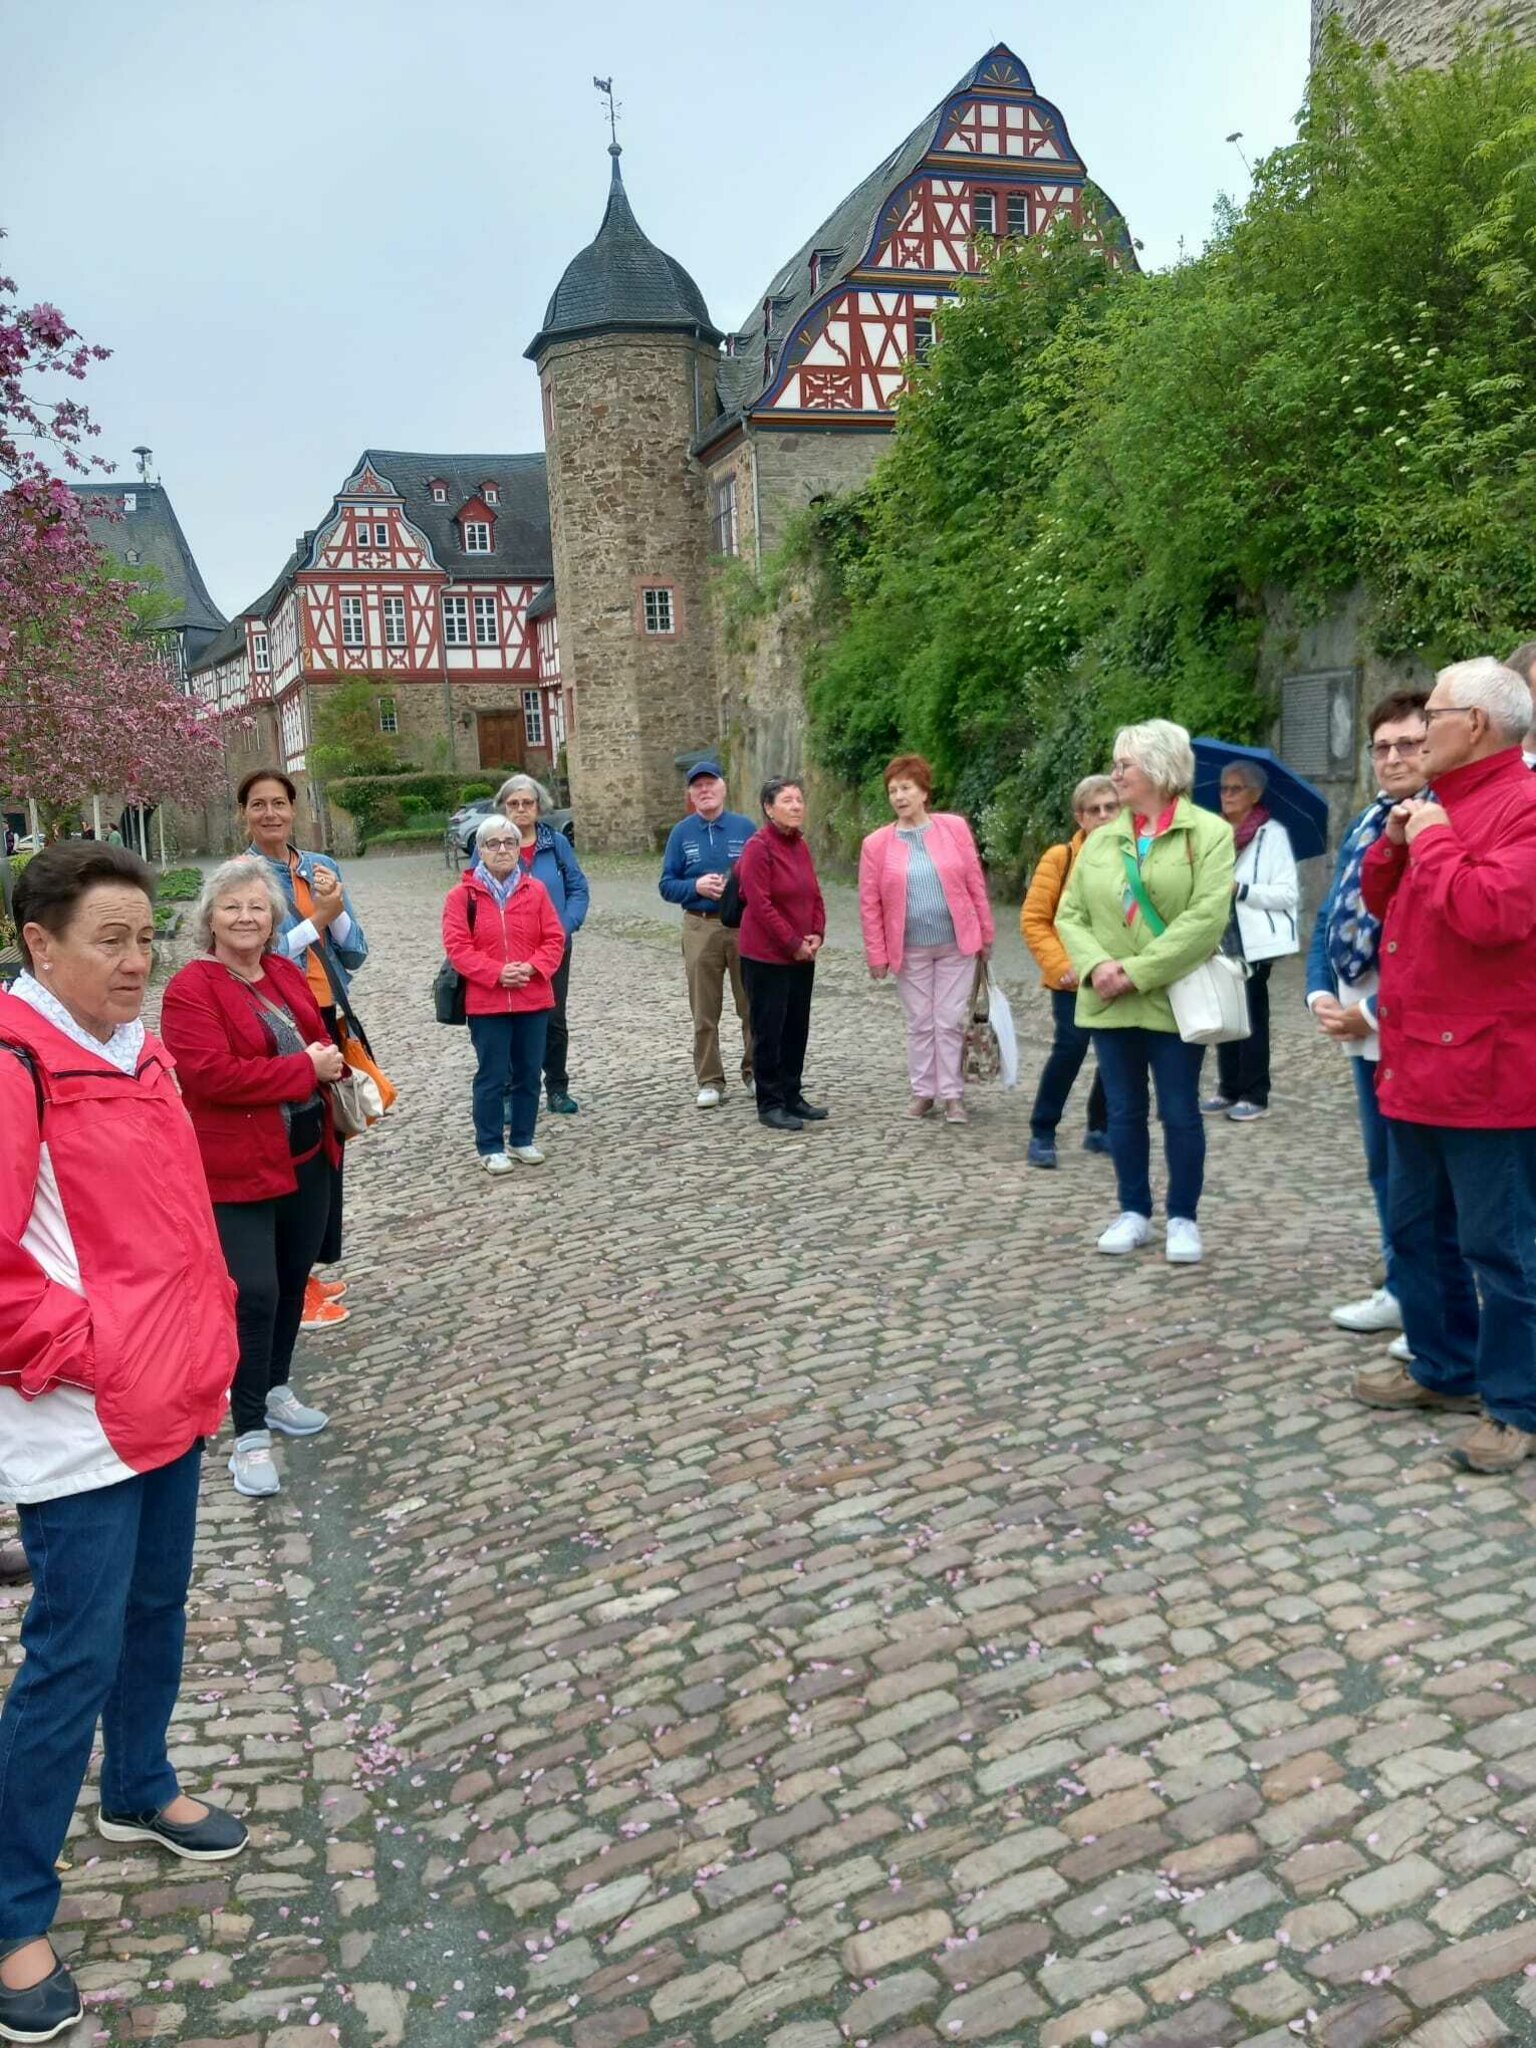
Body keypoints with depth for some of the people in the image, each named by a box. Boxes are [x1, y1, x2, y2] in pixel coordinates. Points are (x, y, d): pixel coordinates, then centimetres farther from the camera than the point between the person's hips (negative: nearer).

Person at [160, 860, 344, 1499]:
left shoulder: (286, 974, 8)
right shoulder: (189, 989, -15)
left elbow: (319, 1040, 21)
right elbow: (212, 1075, -25)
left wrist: (333, 1061, -2)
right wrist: (306, 1069, -20)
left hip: (306, 1158, 7)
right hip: (236, 1170, -7)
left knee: (293, 1279, 18)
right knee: (253, 1294, -6)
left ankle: (275, 1389, 37)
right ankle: (250, 1432, 7)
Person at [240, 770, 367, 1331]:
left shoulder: (322, 867, 8)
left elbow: (356, 954, 7)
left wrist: (338, 911, -12)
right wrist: (317, 919, -16)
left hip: (327, 1021, 6)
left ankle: (308, 1272, 27)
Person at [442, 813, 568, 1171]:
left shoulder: (535, 890, 5)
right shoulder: (463, 894, -3)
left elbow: (554, 939, 4)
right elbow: (457, 947, -9)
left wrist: (532, 968, -14)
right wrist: (497, 973, -19)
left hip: (534, 999, 3)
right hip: (486, 1002, -3)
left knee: (529, 1072, 11)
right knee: (492, 1076, 2)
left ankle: (522, 1139, 25)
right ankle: (490, 1146, 13)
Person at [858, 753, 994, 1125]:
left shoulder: (954, 828, -2)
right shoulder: (876, 843, -3)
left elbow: (976, 885, 2)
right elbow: (869, 904, -1)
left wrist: (985, 933, 3)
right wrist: (877, 954, -3)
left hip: (956, 944, 0)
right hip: (910, 949, 0)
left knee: (950, 1021, 3)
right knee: (919, 1023, 9)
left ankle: (952, 1094, 12)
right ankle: (923, 1091, 21)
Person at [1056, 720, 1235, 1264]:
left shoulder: (1209, 832, -6)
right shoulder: (1101, 840, 9)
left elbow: (1207, 917, -16)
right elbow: (1070, 915, 7)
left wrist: (1138, 971, -19)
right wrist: (1096, 964, -13)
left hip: (1173, 999, -4)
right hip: (1109, 1002, 4)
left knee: (1180, 1113, 4)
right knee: (1123, 1111, 12)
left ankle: (1183, 1218, 18)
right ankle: (1134, 1212, 25)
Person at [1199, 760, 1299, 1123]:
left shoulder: (1272, 834, -5)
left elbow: (1288, 894, -10)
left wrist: (1240, 889, -17)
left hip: (1255, 940, -6)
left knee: (1251, 1017, -2)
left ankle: (1255, 1096, 5)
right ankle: (1229, 1090, 18)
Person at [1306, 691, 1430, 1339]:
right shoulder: (1364, 824, 11)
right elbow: (1330, 918, 15)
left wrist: (1373, 1012, -18)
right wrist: (1322, 995, 1)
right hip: (1363, 1029, 8)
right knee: (1386, 1169, 18)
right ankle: (1402, 1289, 32)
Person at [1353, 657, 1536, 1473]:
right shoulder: (1438, 803, 15)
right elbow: (1381, 903, 20)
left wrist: (1433, 841, -15)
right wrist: (1394, 843, 2)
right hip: (1416, 1064, 10)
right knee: (1416, 1229, 18)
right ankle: (1445, 1368, 33)